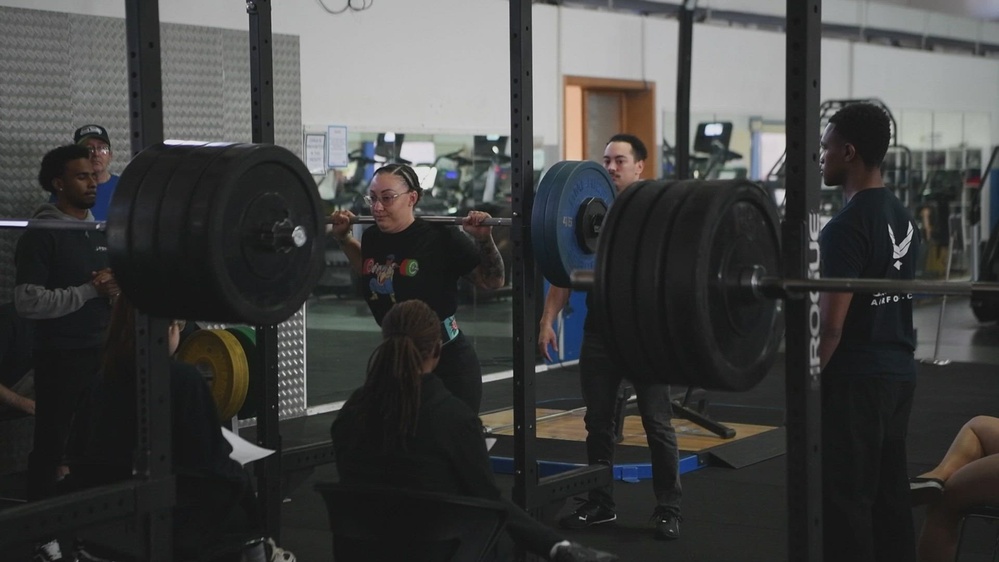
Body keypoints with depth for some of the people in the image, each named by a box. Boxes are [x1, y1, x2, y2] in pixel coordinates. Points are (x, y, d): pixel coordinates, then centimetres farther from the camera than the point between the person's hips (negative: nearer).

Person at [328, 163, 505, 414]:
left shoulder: (441, 238, -18)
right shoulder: (373, 238, -1)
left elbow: (493, 282, -8)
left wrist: (484, 239, -22)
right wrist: (342, 237, 13)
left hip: (449, 367, -6)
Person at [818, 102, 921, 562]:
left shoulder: (848, 225, -18)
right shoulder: (902, 217, 12)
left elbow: (831, 324, -21)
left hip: (854, 378, -10)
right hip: (898, 371, 10)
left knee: (843, 499, -5)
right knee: (888, 494, 14)